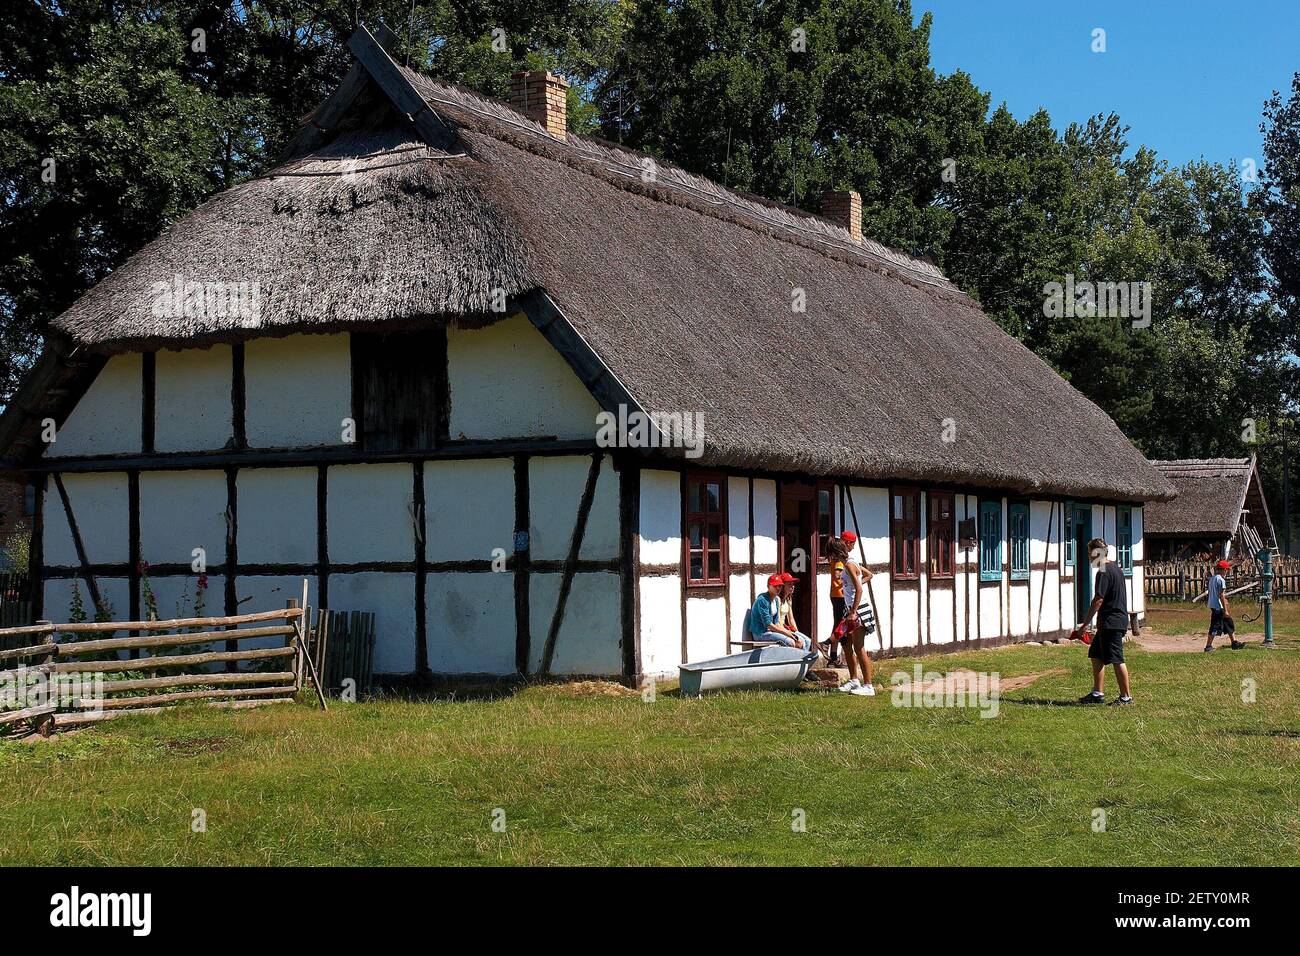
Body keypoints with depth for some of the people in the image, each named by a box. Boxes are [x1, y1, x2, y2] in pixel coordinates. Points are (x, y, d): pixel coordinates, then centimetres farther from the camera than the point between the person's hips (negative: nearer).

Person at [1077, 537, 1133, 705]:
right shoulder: (1115, 568, 16)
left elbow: (1098, 599, -19)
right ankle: (1098, 693, 19)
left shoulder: (1104, 572, -15)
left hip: (1111, 623, -11)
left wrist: (1085, 623, -16)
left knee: (1117, 660, -6)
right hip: (1117, 620, 11)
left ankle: (1126, 696, -1)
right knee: (1096, 655, 15)